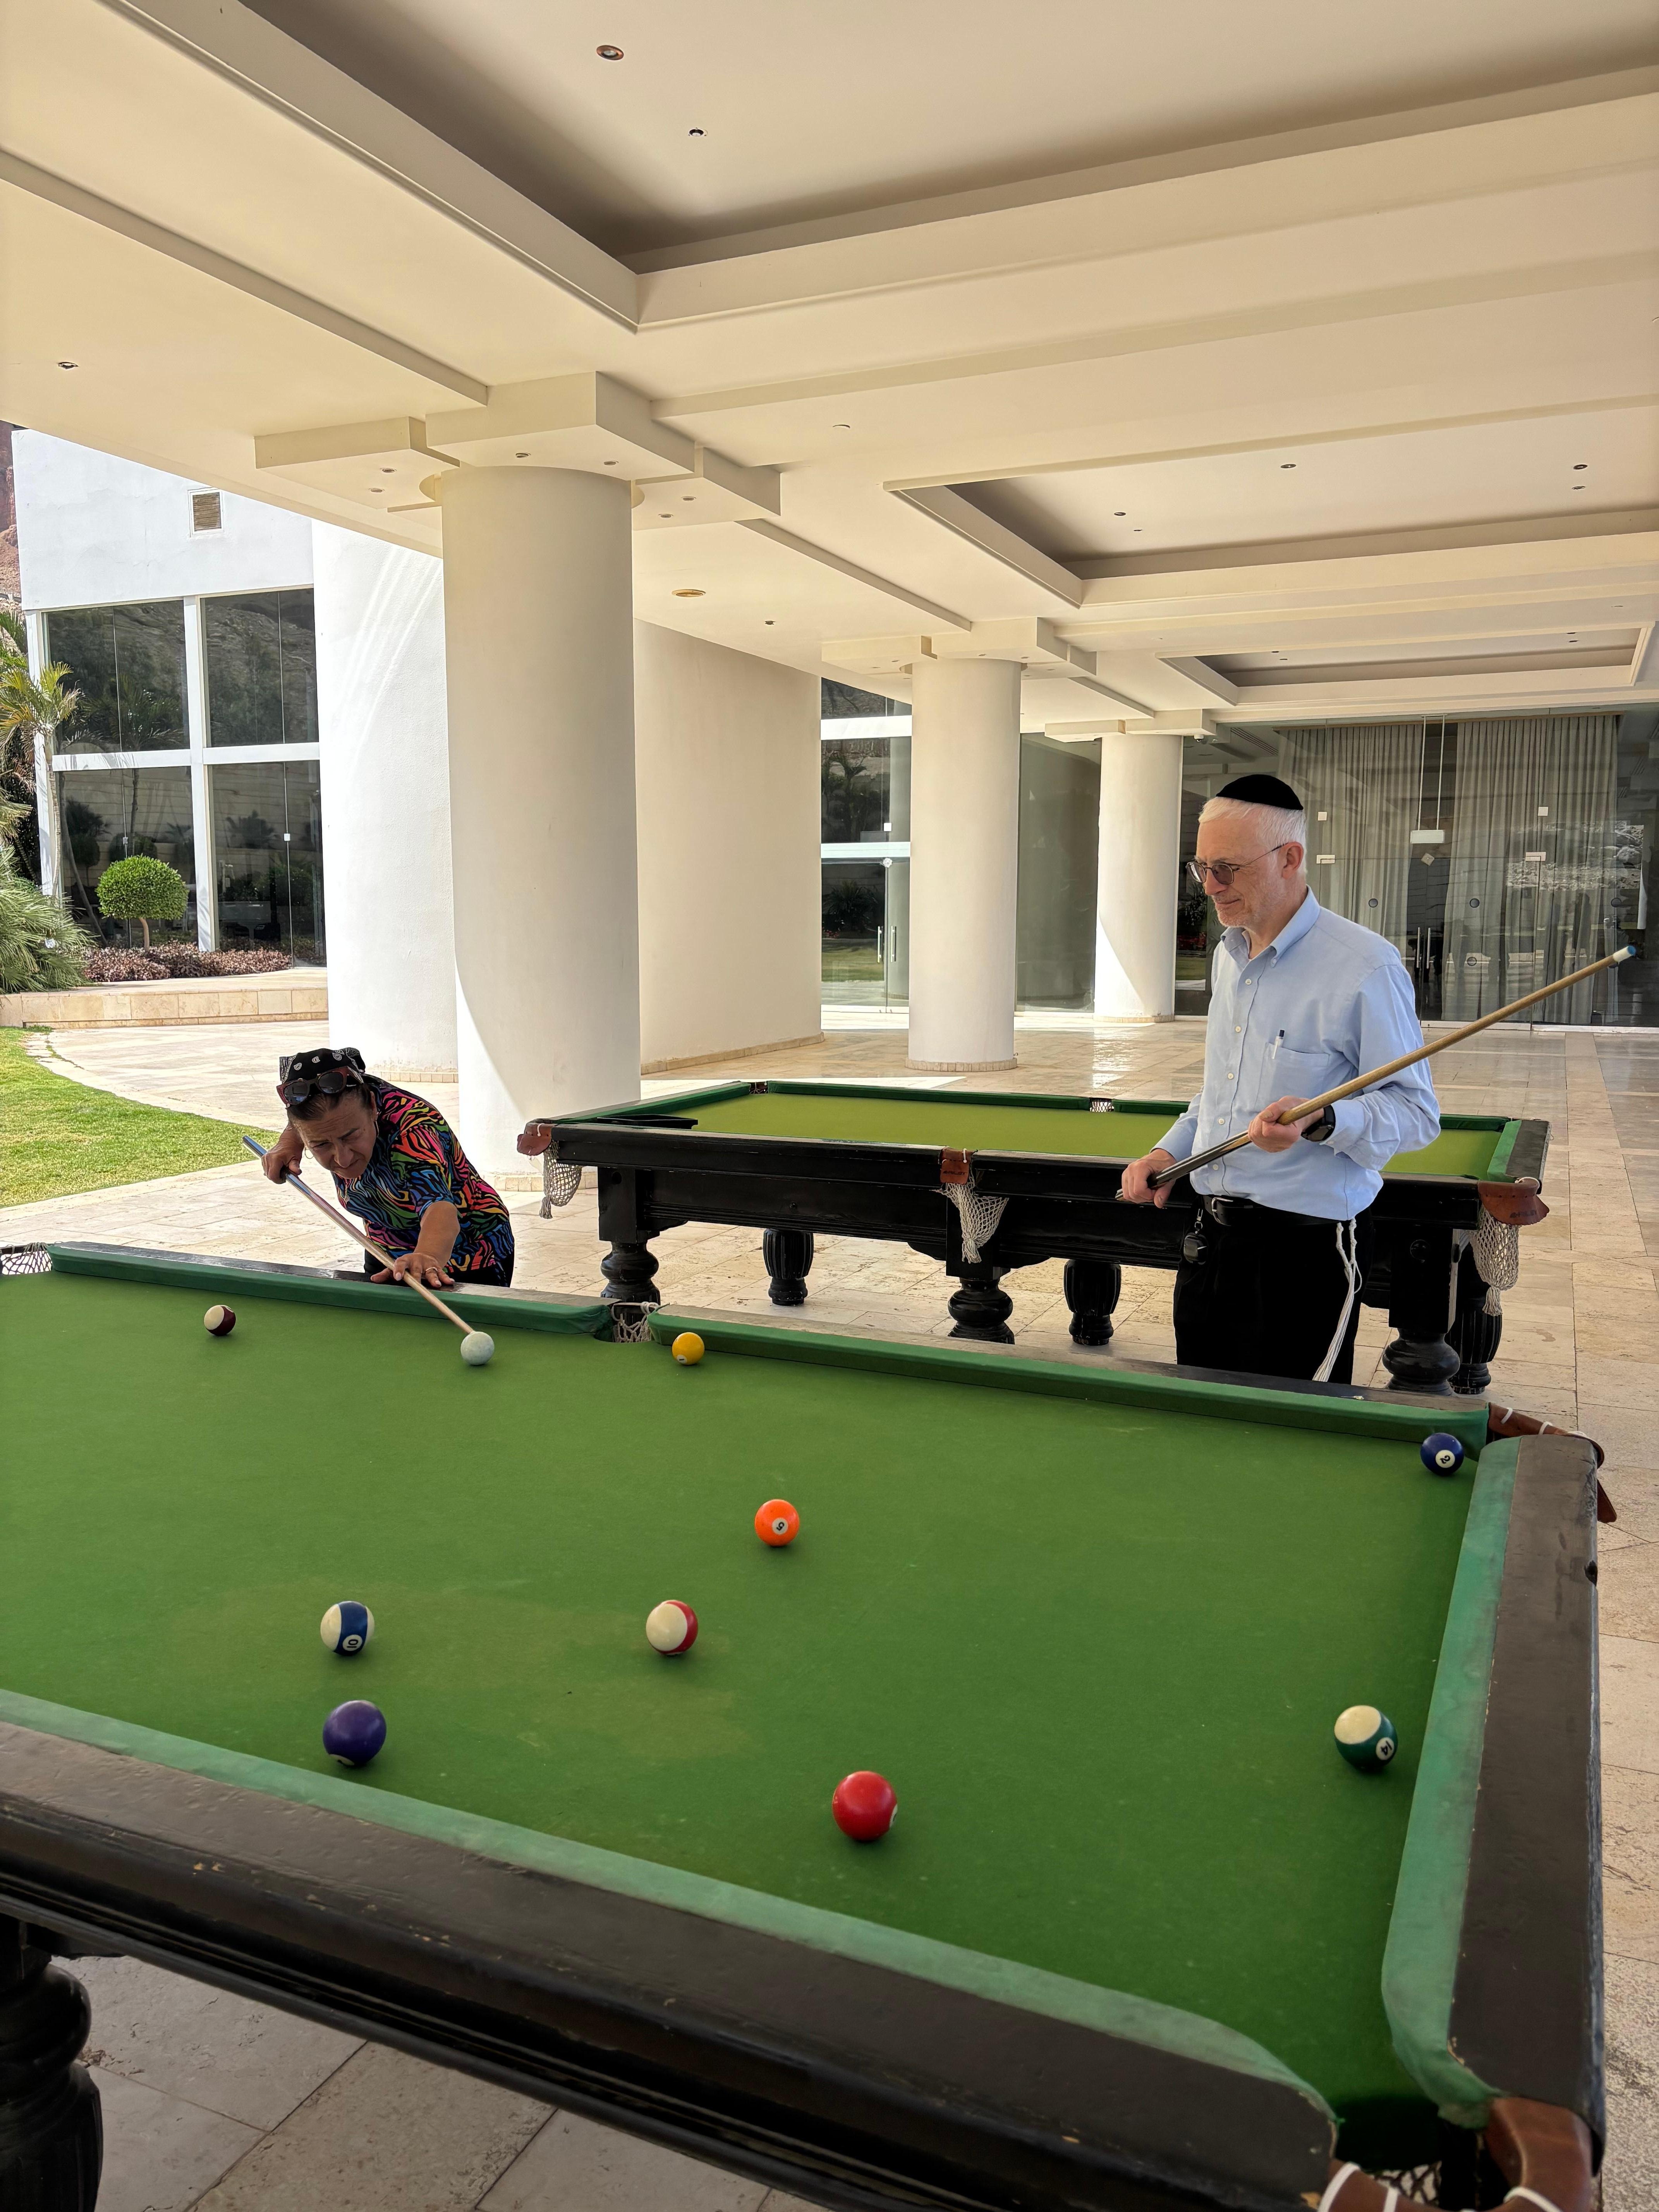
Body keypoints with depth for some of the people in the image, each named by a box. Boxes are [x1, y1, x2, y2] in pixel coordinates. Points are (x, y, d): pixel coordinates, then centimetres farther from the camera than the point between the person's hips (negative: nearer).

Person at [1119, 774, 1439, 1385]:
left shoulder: (1367, 965, -14)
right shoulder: (1229, 954, 12)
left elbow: (1416, 1111, -12)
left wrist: (1323, 1121, -29)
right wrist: (1172, 1150, 11)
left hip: (1305, 1250, -7)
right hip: (1210, 1240, 8)